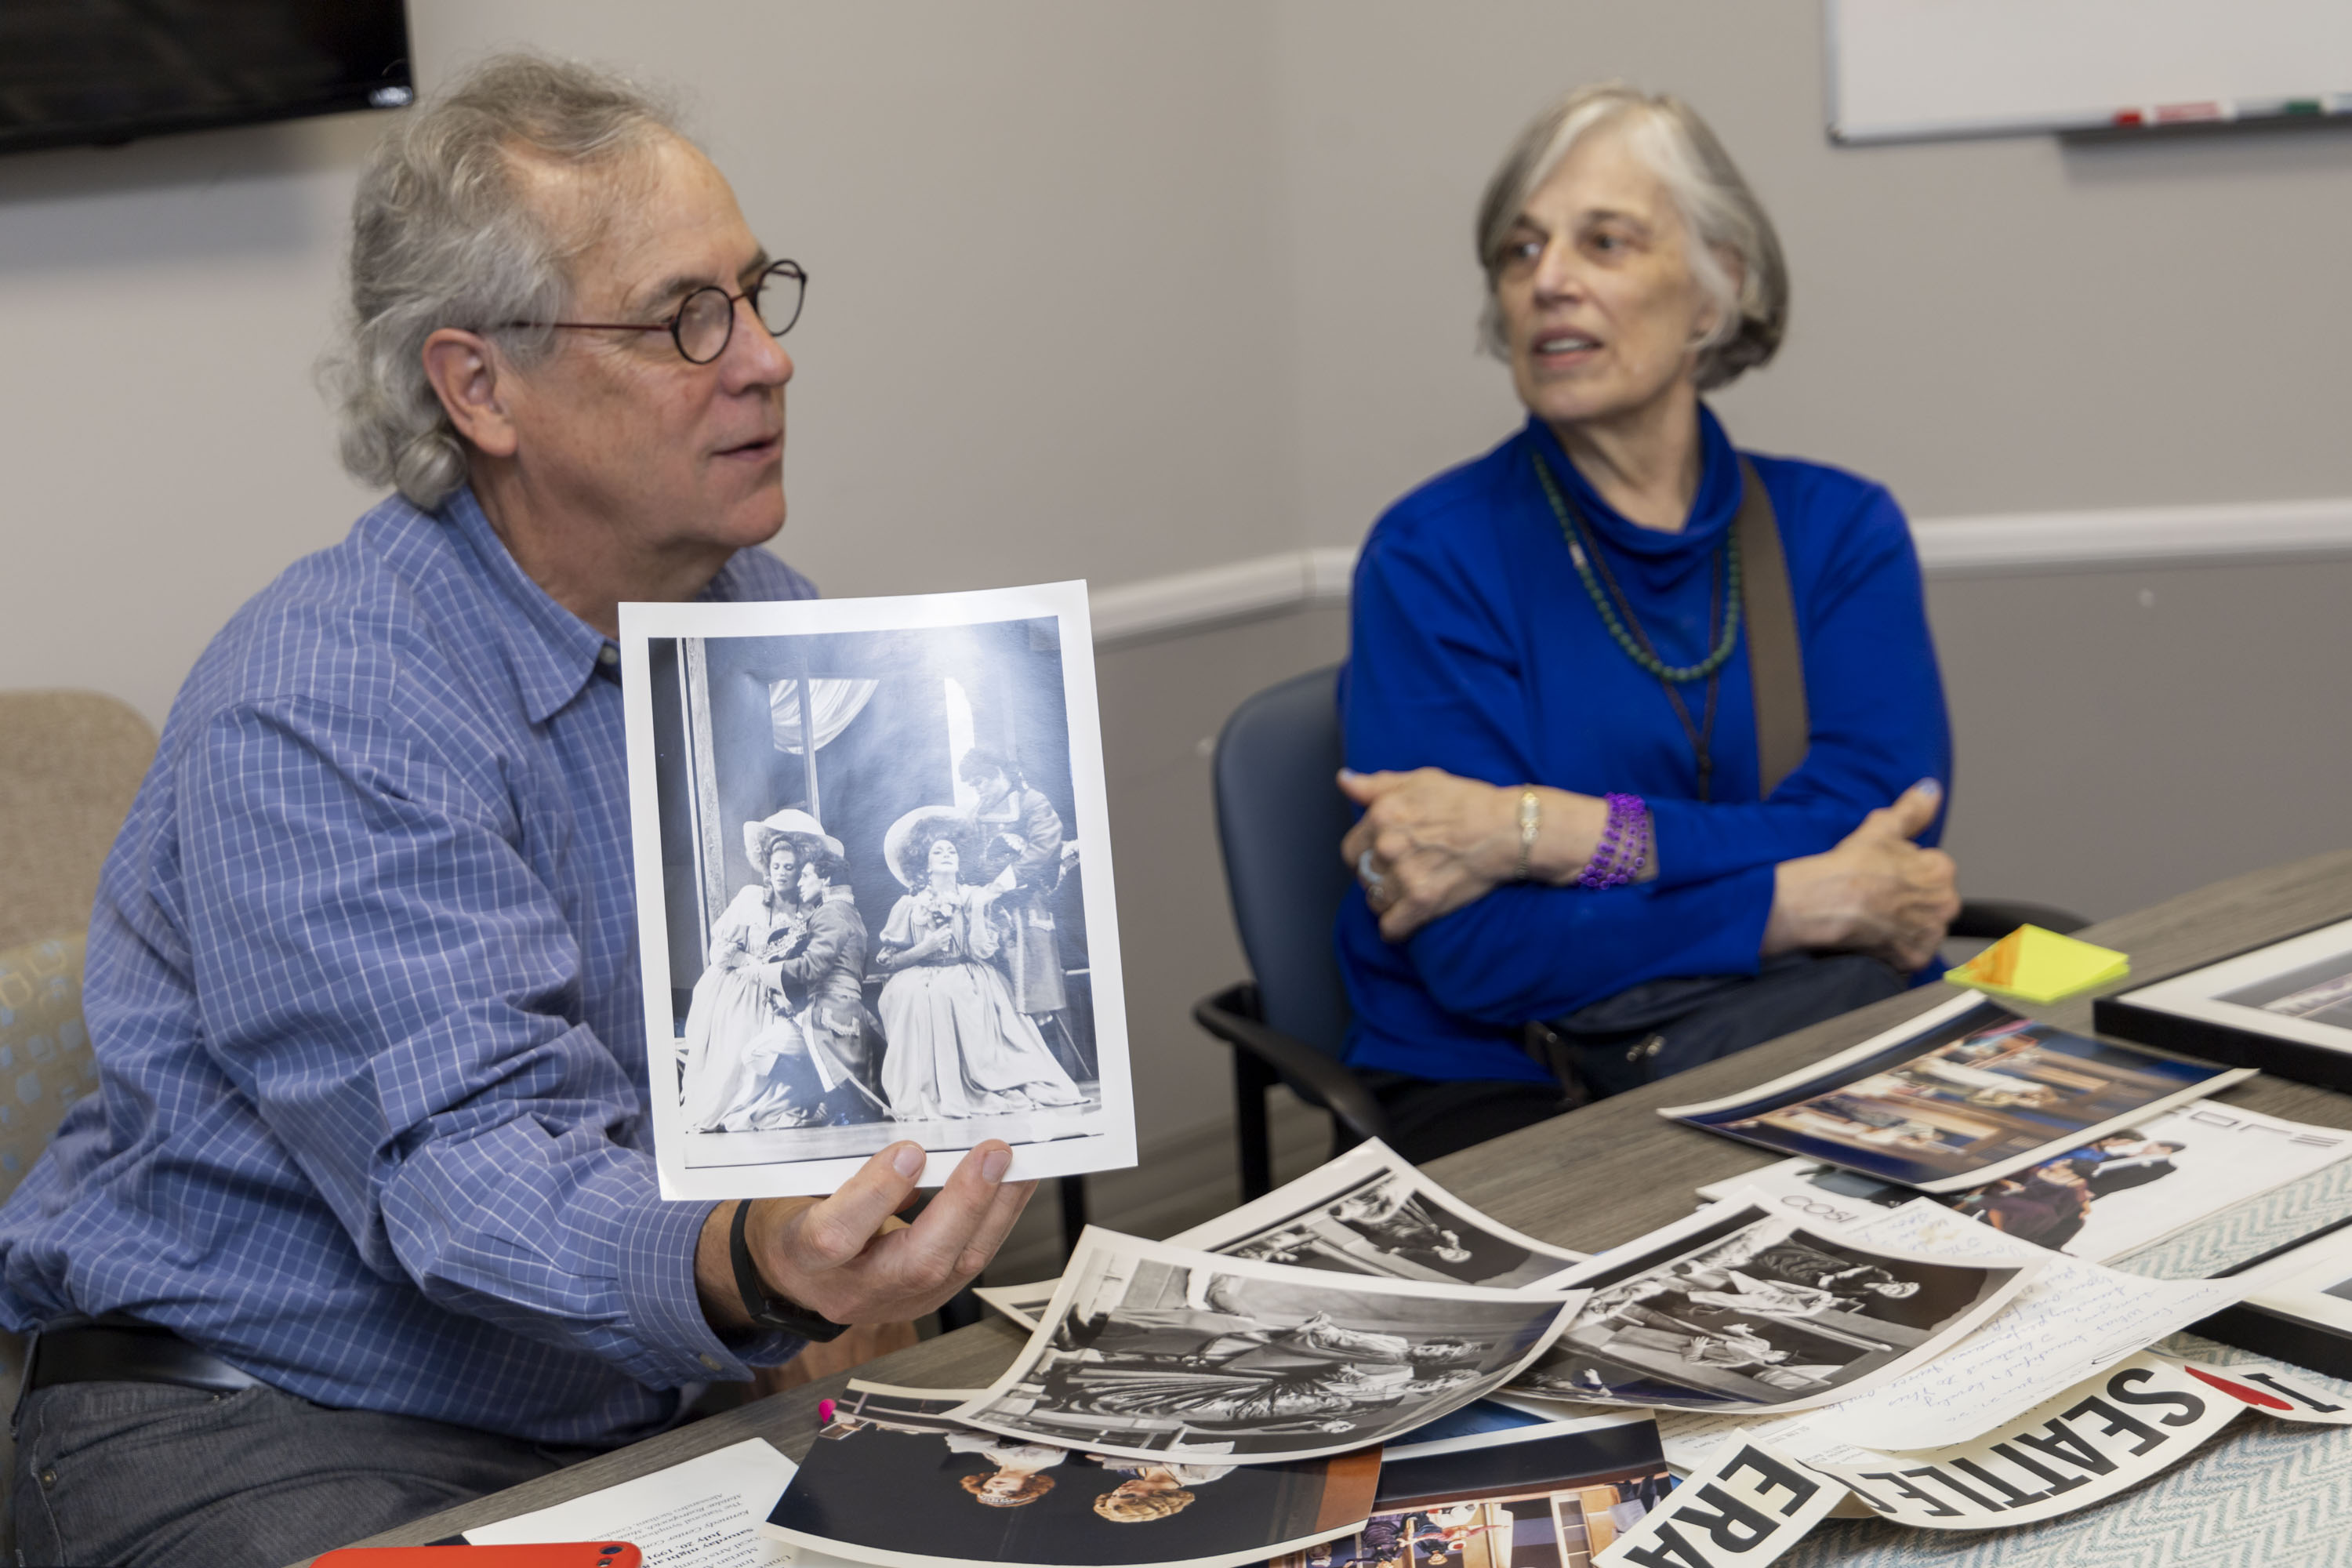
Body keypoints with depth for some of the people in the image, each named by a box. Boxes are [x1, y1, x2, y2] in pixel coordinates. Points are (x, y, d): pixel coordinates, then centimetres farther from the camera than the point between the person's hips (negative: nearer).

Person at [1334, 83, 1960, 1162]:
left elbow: (1879, 850, -7)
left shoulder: (1842, 531, 9)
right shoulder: (1432, 556, -2)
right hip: (1507, 1091, -3)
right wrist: (1811, 906, -14)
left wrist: (1548, 831, -16)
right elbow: (1473, 949, -12)